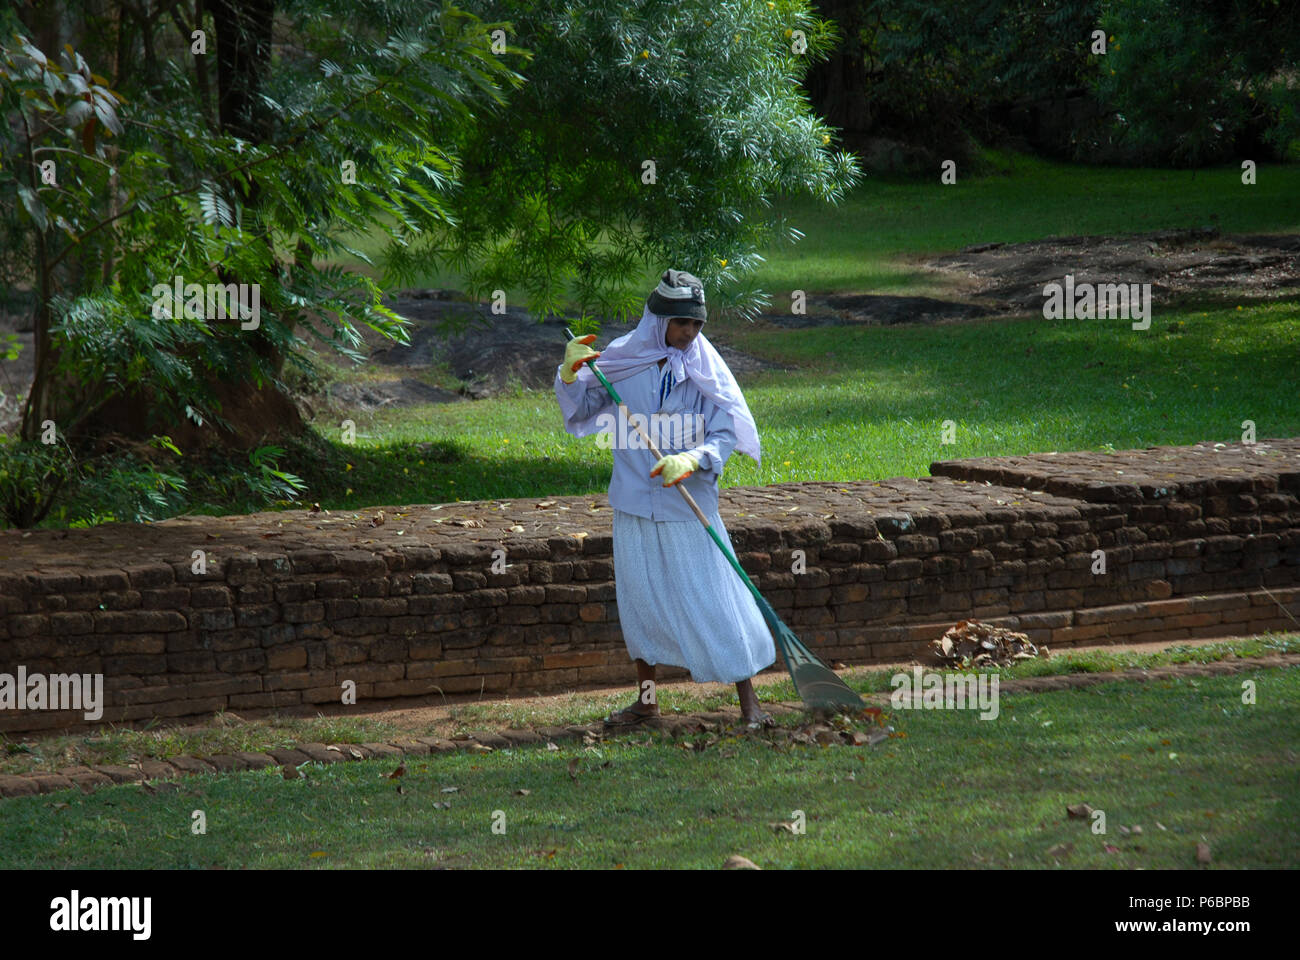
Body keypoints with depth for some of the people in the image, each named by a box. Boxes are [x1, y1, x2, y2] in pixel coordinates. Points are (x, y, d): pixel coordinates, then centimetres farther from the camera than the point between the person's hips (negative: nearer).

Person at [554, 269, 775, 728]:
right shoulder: (623, 359, 0)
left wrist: (691, 461, -30)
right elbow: (581, 410, 7)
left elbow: (724, 436, -11)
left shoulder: (706, 371, -6)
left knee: (713, 599, -3)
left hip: (689, 508, -2)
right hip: (634, 504, 3)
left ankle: (748, 701, 5)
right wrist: (570, 374, -13)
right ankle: (646, 699, 25)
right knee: (640, 599, 10)